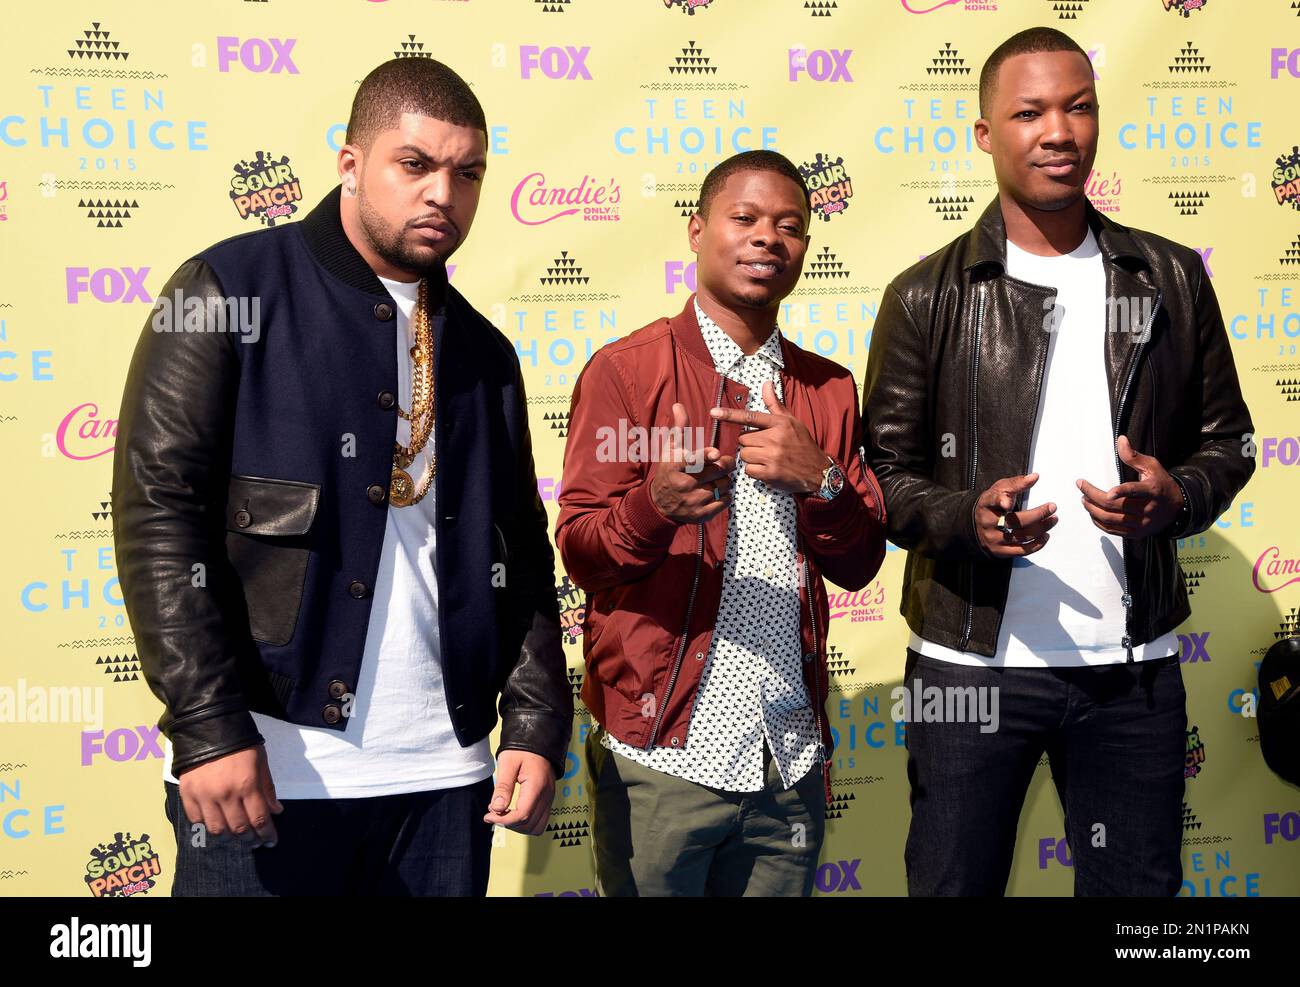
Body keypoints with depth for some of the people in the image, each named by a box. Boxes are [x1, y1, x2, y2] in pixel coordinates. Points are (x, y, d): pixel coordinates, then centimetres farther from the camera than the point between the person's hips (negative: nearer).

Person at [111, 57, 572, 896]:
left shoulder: (483, 353, 13)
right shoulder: (234, 292, -2)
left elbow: (523, 553, 14)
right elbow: (159, 510, -9)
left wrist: (537, 726, 4)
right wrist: (210, 727, -15)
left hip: (444, 774, 5)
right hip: (264, 768, -4)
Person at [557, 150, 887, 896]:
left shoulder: (828, 389, 11)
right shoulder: (626, 371, -2)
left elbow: (860, 565, 8)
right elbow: (578, 549, -8)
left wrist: (820, 481, -12)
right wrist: (657, 504, -29)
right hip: (662, 757, -4)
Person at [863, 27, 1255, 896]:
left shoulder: (1173, 279, 5)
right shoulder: (926, 297, -2)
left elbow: (1227, 440, 10)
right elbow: (885, 468, -2)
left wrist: (1177, 497, -11)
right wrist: (966, 516, -21)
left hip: (1135, 663, 2)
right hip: (971, 662, -2)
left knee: (1138, 883, 14)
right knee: (954, 881, 10)